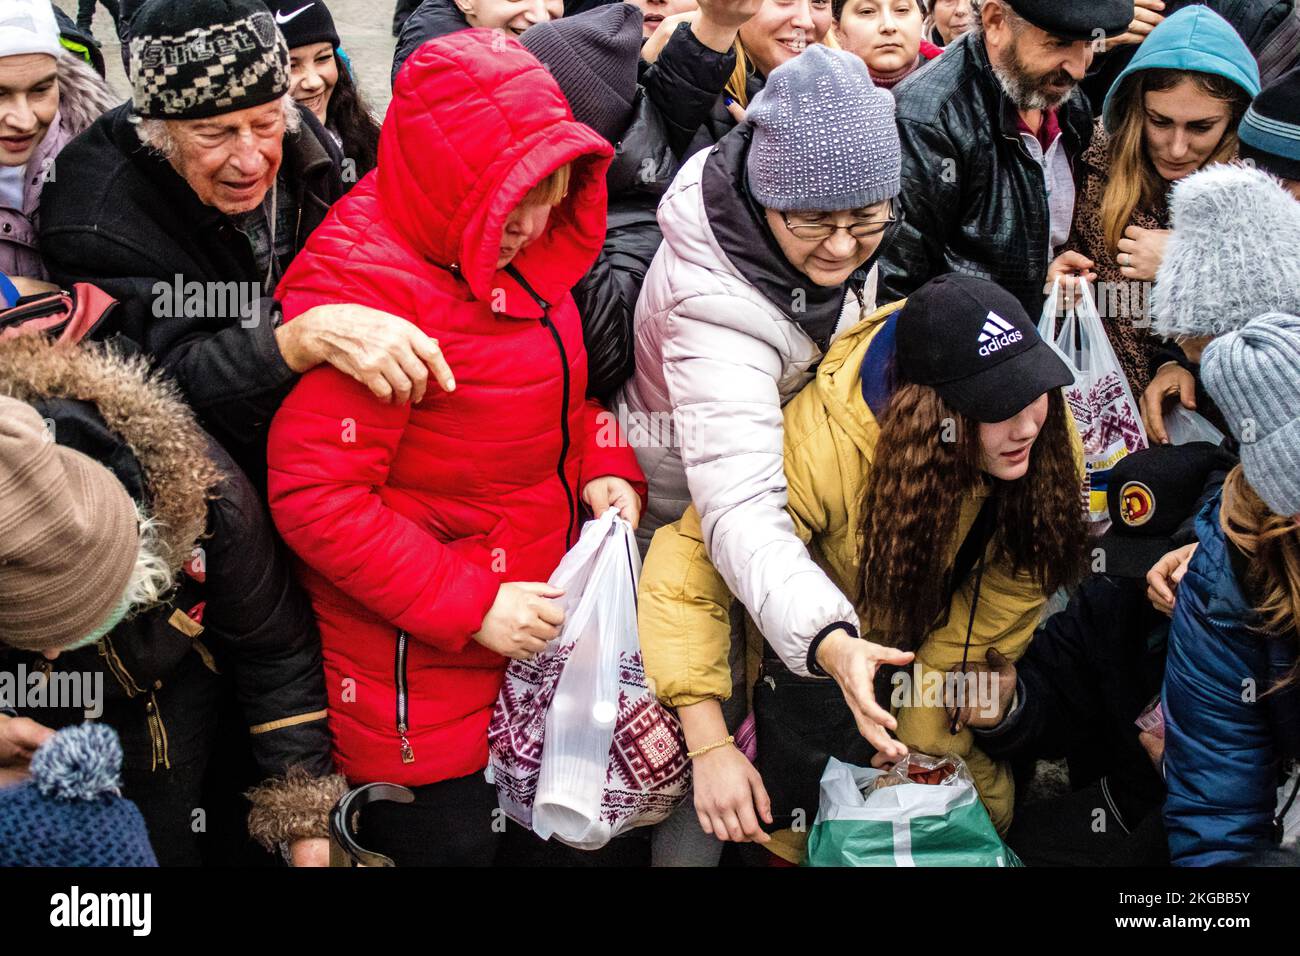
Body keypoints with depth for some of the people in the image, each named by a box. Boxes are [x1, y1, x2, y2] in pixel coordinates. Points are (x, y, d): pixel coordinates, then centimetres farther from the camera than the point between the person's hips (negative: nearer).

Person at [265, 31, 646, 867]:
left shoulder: (515, 245, 3)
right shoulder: (362, 282, -23)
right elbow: (316, 498, -24)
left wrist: (604, 463, -2)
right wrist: (468, 606, -23)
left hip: (530, 631, 8)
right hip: (417, 667, -8)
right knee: (451, 840, 6)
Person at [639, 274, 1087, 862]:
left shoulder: (1047, 441, -27)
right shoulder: (821, 442, -37)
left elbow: (1000, 607, -17)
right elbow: (687, 571, -34)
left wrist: (922, 743, -17)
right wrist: (711, 748, -40)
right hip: (811, 643, -3)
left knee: (984, 815, 5)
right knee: (804, 833, -3)